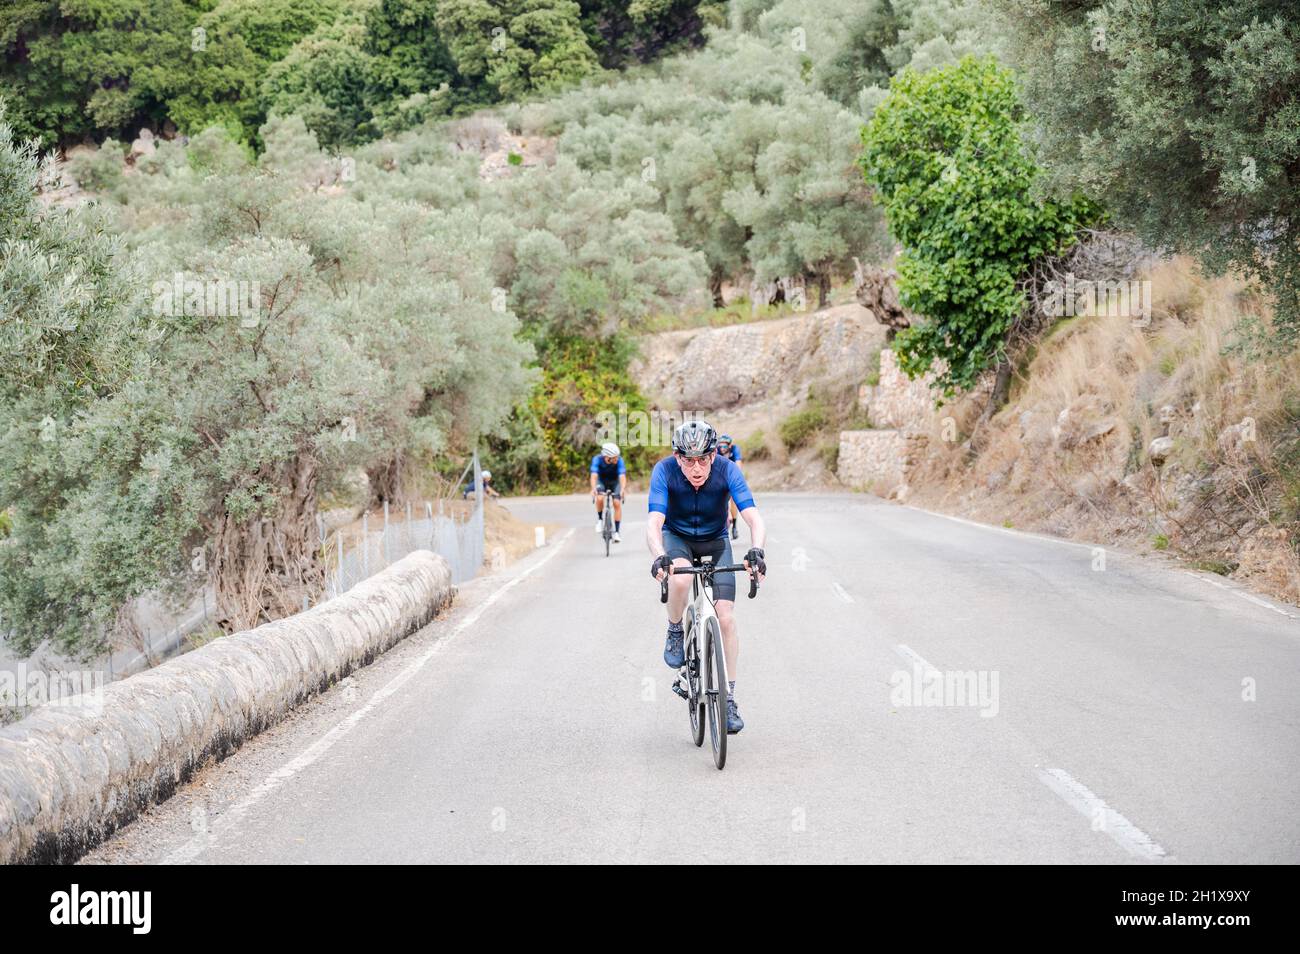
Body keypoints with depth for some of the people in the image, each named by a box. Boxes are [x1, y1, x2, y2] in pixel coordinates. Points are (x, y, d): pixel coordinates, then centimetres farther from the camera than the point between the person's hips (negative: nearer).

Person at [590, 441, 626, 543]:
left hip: (614, 481, 0)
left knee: (617, 503, -16)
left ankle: (617, 532, -8)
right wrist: (593, 488, -60)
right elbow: (594, 476, -41)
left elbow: (622, 476, -41)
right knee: (600, 498, -28)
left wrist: (622, 489, -60)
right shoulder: (597, 459, -32)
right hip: (601, 481, 0)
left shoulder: (619, 460, -31)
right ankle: (600, 519, -2)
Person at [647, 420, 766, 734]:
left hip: (715, 542, 1)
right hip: (677, 538, -1)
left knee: (726, 616, -12)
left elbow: (754, 519, -32)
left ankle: (728, 698, -1)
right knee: (680, 577, -36)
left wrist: (756, 551, -51)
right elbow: (654, 523, -35)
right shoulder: (664, 471, -27)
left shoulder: (727, 471, -26)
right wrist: (659, 556, -54)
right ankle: (675, 632, -6)